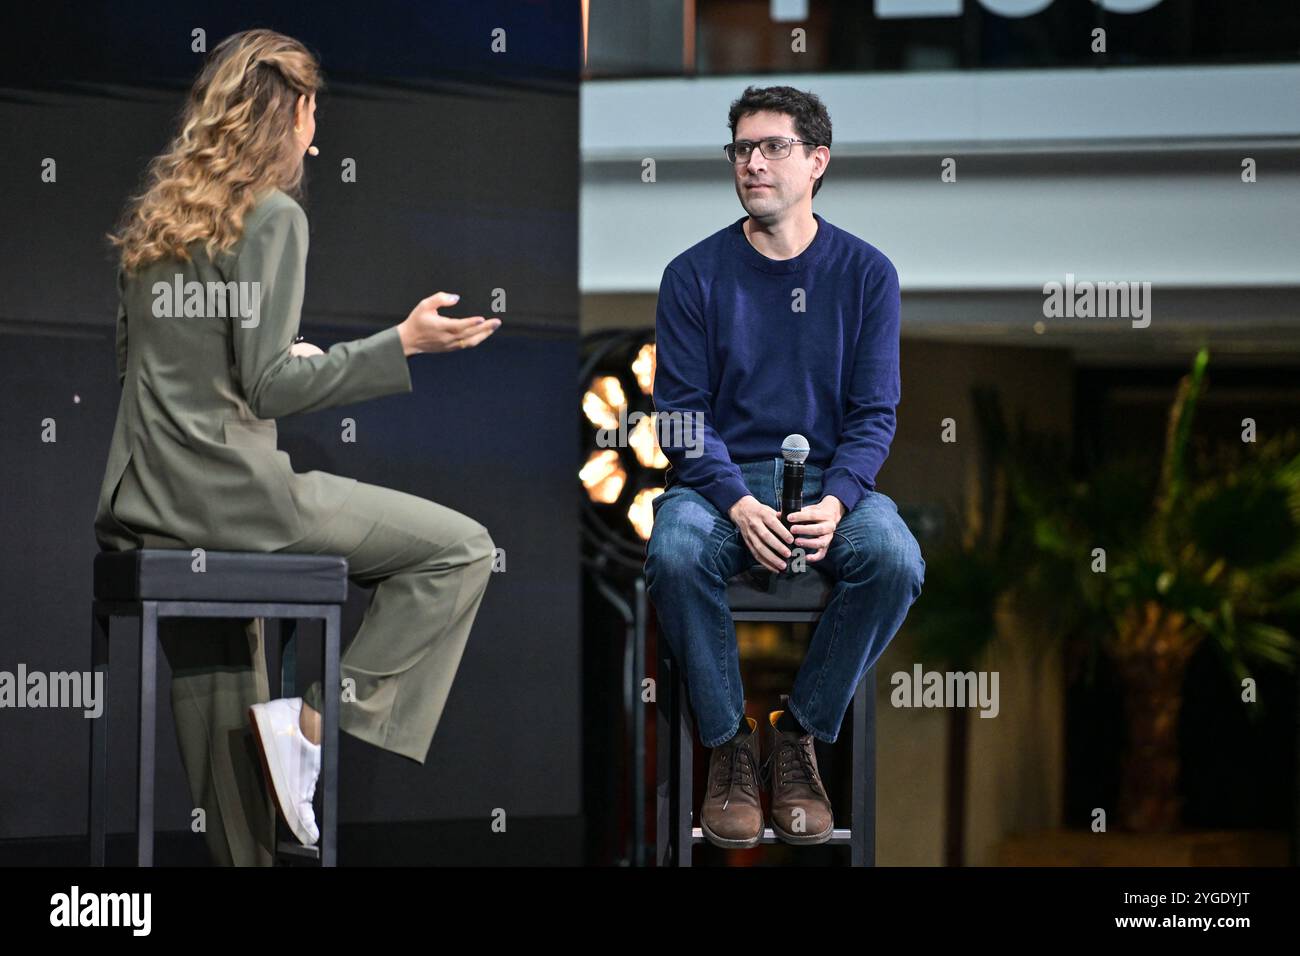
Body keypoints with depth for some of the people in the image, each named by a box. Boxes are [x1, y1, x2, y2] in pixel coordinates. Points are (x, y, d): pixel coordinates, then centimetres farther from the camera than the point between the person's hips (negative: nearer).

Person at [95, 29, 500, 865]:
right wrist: (402, 346, -15)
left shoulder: (153, 215, 14)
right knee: (461, 548, -3)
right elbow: (269, 387, -16)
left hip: (143, 505, 9)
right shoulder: (272, 216, -9)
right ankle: (319, 720, -9)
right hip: (227, 491, -9)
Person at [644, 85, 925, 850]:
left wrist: (836, 500, -18)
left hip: (830, 477, 1)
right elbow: (683, 413, -1)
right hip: (721, 476, -1)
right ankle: (730, 744, -13)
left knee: (895, 559, -31)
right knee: (674, 555, -34)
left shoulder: (865, 272, 4)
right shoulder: (696, 274, 3)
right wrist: (738, 504, -20)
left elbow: (874, 413, 2)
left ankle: (799, 736, -10)